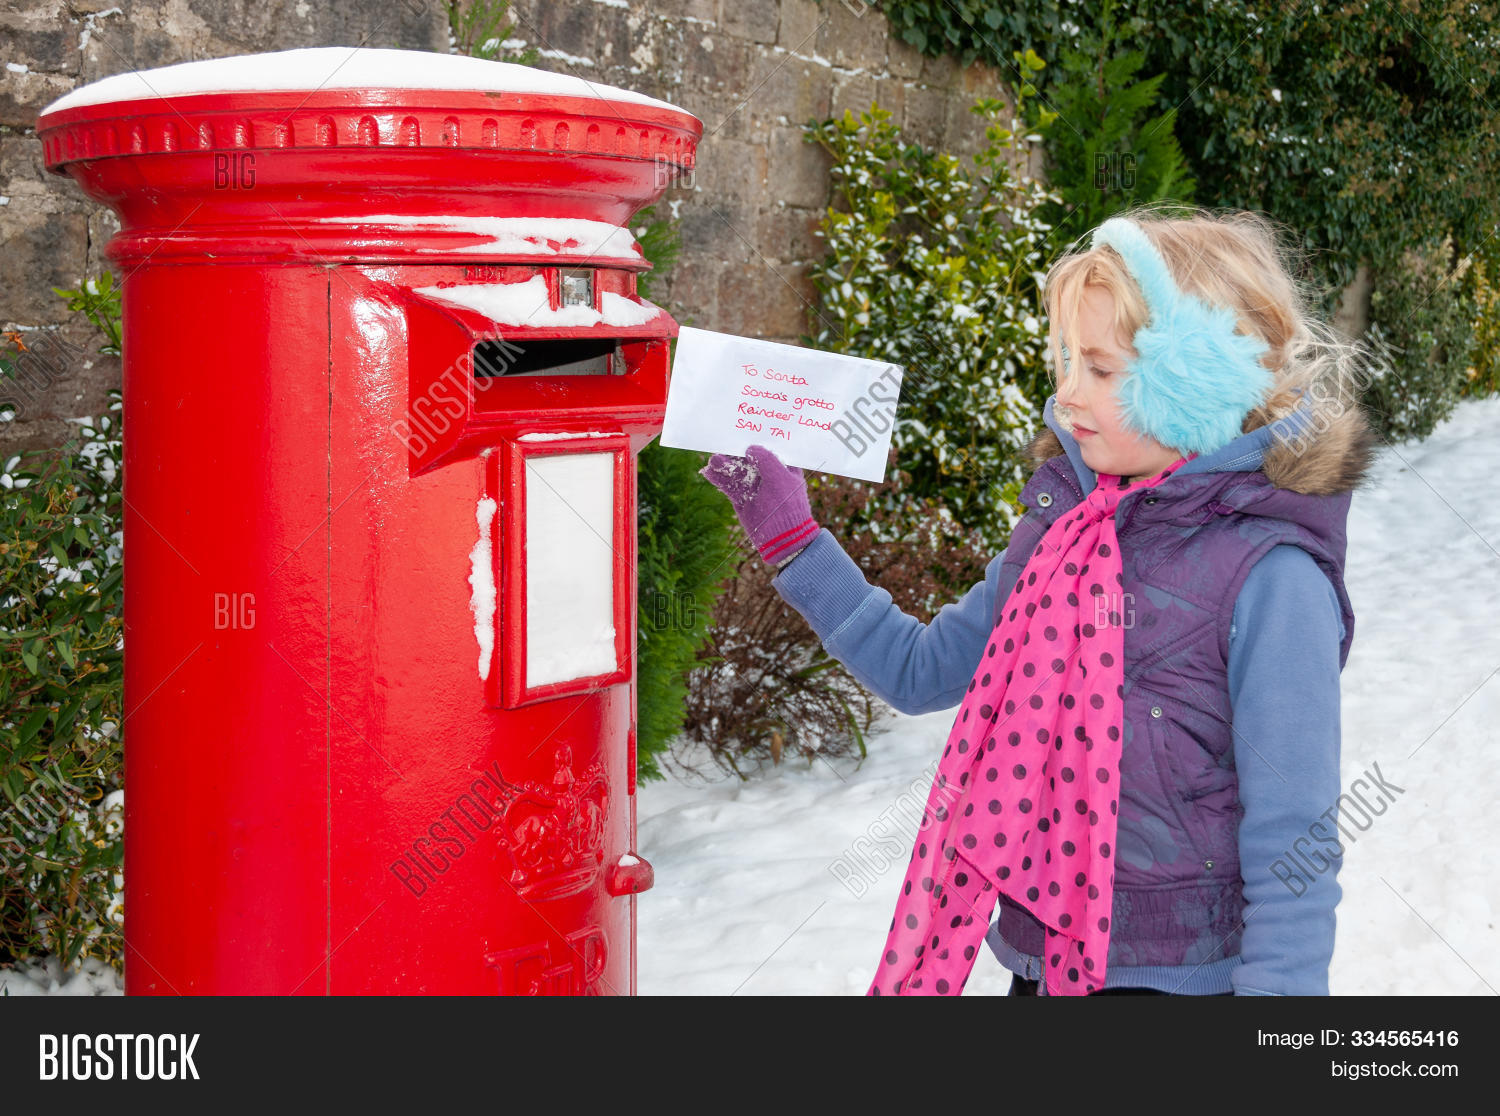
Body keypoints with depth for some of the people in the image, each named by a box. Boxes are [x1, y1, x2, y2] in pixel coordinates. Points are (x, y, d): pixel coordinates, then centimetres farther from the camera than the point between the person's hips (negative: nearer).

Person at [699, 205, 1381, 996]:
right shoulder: (1061, 527, 4)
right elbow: (921, 669, 12)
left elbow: (1292, 843, -15)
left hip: (1177, 977, -6)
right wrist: (791, 536, 9)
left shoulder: (1271, 576, -16)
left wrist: (1278, 984, -18)